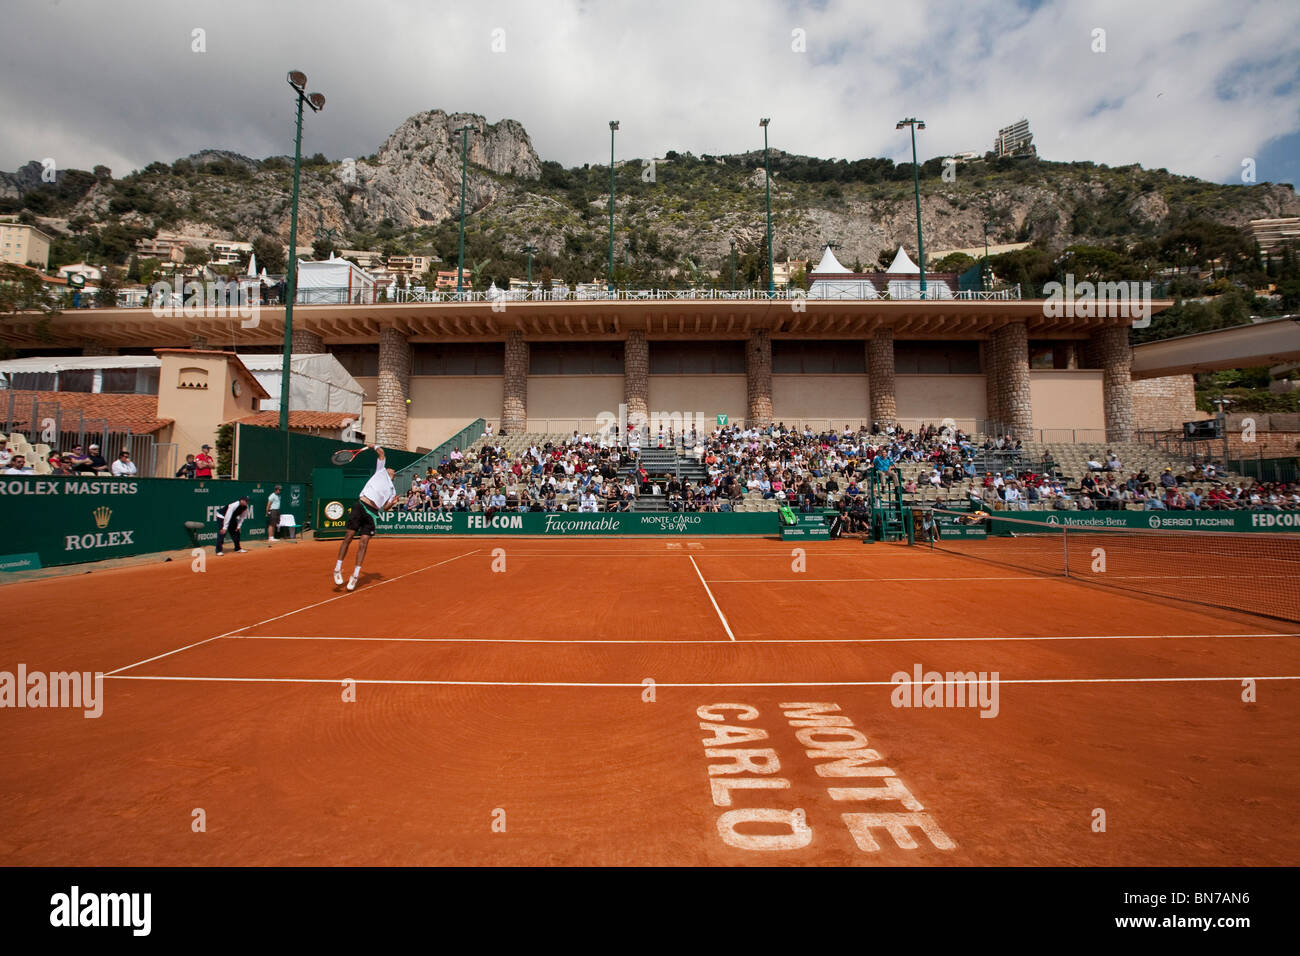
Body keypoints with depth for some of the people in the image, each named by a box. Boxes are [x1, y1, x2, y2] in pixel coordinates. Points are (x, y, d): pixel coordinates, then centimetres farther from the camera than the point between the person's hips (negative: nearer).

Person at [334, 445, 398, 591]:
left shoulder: (392, 490, 25)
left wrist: (393, 503, -3)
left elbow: (385, 508, 15)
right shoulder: (381, 471, 20)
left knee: (363, 543, -5)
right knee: (348, 537, -7)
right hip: (361, 506, -2)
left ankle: (355, 575, -1)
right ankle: (338, 568, 5)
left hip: (372, 513, 2)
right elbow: (381, 453, 16)